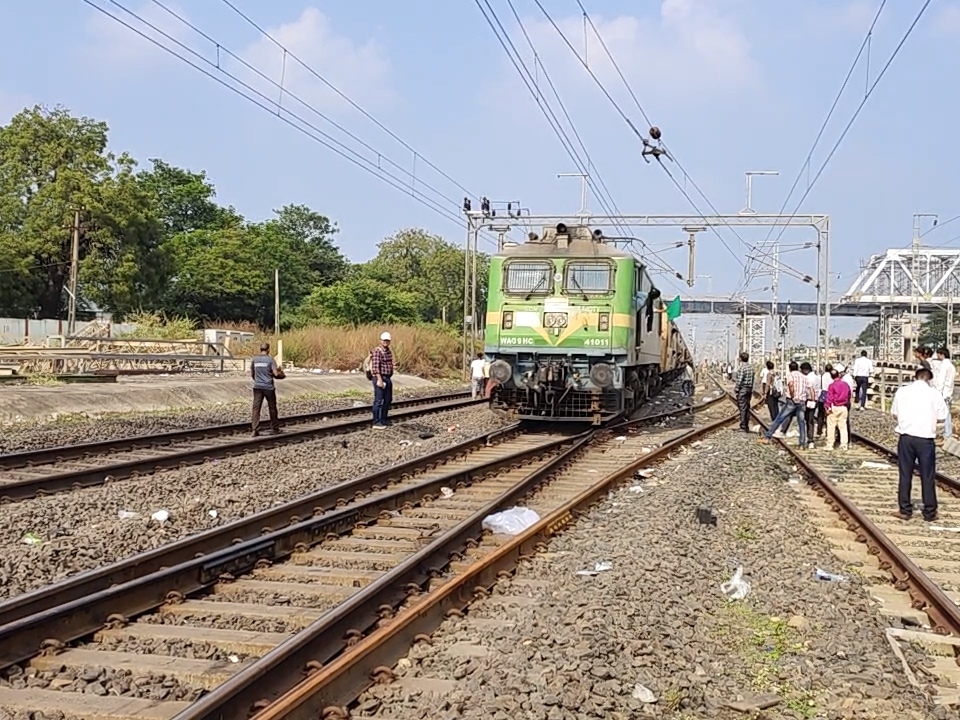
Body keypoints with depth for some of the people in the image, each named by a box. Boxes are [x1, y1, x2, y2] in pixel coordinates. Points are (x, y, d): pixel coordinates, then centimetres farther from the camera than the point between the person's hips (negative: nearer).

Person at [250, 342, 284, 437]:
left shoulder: (254, 359, 5)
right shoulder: (270, 359, -6)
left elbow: (251, 374, 12)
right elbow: (276, 373, -12)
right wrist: (281, 374, 9)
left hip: (257, 387, 2)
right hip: (268, 387, -2)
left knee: (256, 408, 0)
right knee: (272, 408, 11)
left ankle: (255, 429, -11)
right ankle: (275, 428, 21)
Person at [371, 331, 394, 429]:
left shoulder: (388, 351, 14)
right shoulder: (377, 351, -14)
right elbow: (375, 366, -20)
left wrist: (389, 378, 18)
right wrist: (379, 379, -25)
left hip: (387, 378, 9)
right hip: (380, 378, -9)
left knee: (388, 400, 13)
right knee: (379, 401, -8)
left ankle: (383, 421, 22)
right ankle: (376, 423, -6)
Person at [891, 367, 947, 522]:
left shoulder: (902, 391, -1)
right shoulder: (934, 394, -5)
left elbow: (895, 415, 5)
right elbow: (942, 416, -2)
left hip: (906, 437, 1)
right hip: (926, 439, -1)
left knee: (905, 475, 9)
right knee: (928, 477, 8)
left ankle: (905, 510, 13)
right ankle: (929, 512, 14)